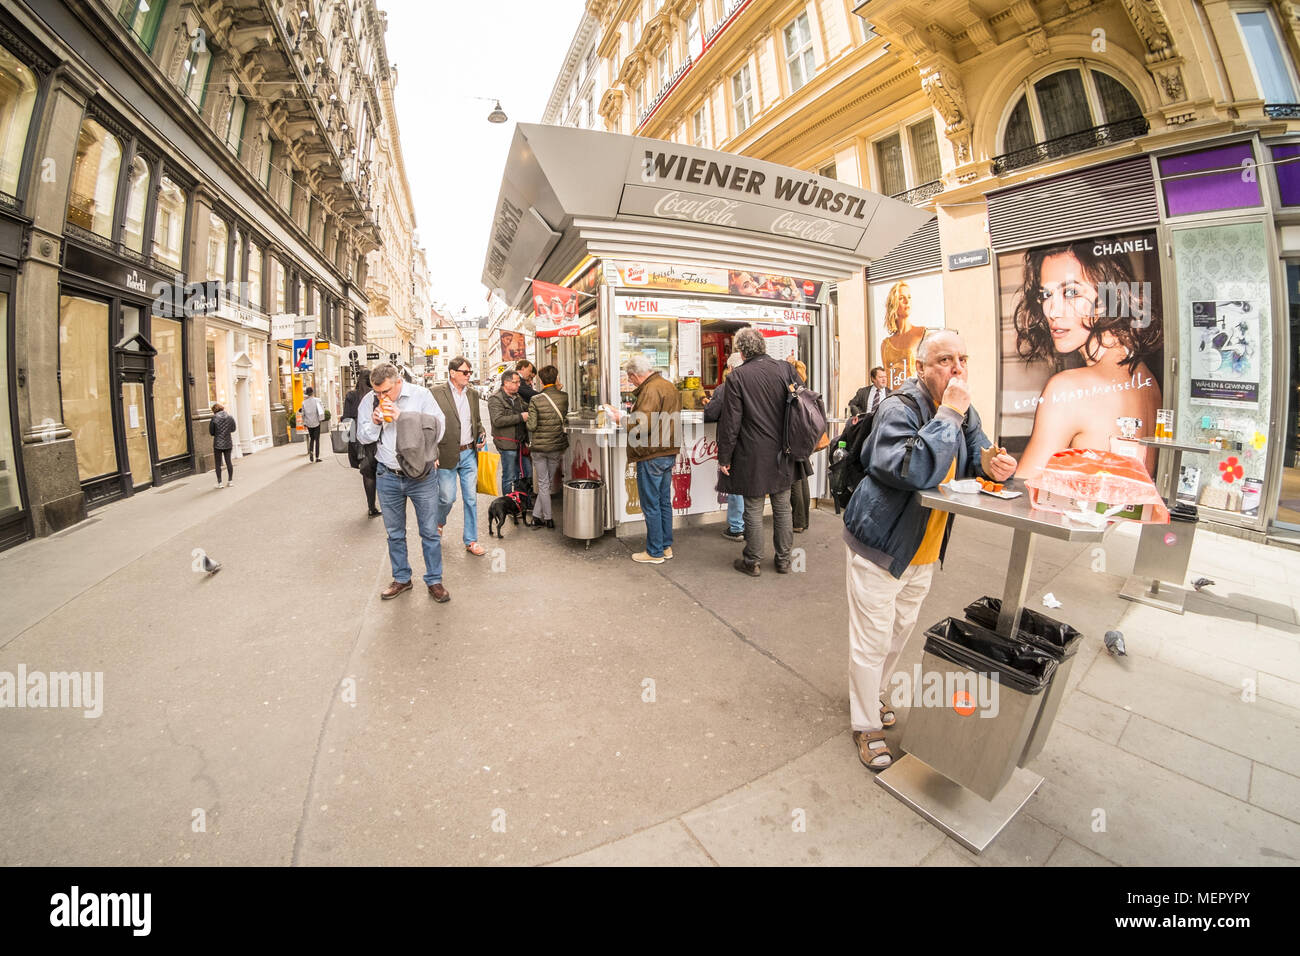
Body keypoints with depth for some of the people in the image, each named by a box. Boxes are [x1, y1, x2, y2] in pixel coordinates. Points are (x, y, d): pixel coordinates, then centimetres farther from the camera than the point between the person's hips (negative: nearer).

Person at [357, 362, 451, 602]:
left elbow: (438, 427, -14)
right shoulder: (369, 401, 2)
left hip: (421, 475, -3)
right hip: (387, 477, 3)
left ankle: (434, 581, 18)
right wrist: (374, 422, -13)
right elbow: (363, 437, 8)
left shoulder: (421, 395, -7)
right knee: (394, 533, 15)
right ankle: (401, 578, 32)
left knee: (430, 532, 4)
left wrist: (402, 416, -21)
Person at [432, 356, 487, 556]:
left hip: (469, 454, 5)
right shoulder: (436, 392, -7)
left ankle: (471, 540, 17)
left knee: (471, 498, 6)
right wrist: (433, 453, -14)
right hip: (447, 455, -4)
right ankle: (438, 522, 38)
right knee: (447, 498, 3)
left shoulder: (473, 393, 10)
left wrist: (482, 434, 1)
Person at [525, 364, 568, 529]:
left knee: (543, 484, 9)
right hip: (557, 447, 2)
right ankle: (536, 515, 18)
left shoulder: (535, 400, -12)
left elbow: (532, 426, -14)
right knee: (549, 482, 15)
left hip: (538, 447, -1)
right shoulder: (564, 397, -5)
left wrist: (527, 419, 8)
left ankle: (548, 519, 15)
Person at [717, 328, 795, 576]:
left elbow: (731, 422, -13)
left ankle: (752, 562, 19)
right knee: (782, 508, 14)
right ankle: (783, 560, 25)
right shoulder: (784, 369, 1)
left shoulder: (738, 376, -12)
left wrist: (724, 457, -6)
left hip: (753, 456, -4)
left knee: (753, 510, 7)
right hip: (782, 454, 4)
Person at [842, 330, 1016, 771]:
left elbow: (976, 454, 14)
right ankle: (866, 725, 25)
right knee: (872, 640, 4)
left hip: (924, 551, 9)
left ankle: (870, 696, 48)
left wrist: (992, 462, -10)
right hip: (880, 545, -8)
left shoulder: (961, 410, 4)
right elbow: (912, 470, -37)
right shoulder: (899, 409, -22)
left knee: (900, 631, 24)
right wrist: (948, 414, -32)